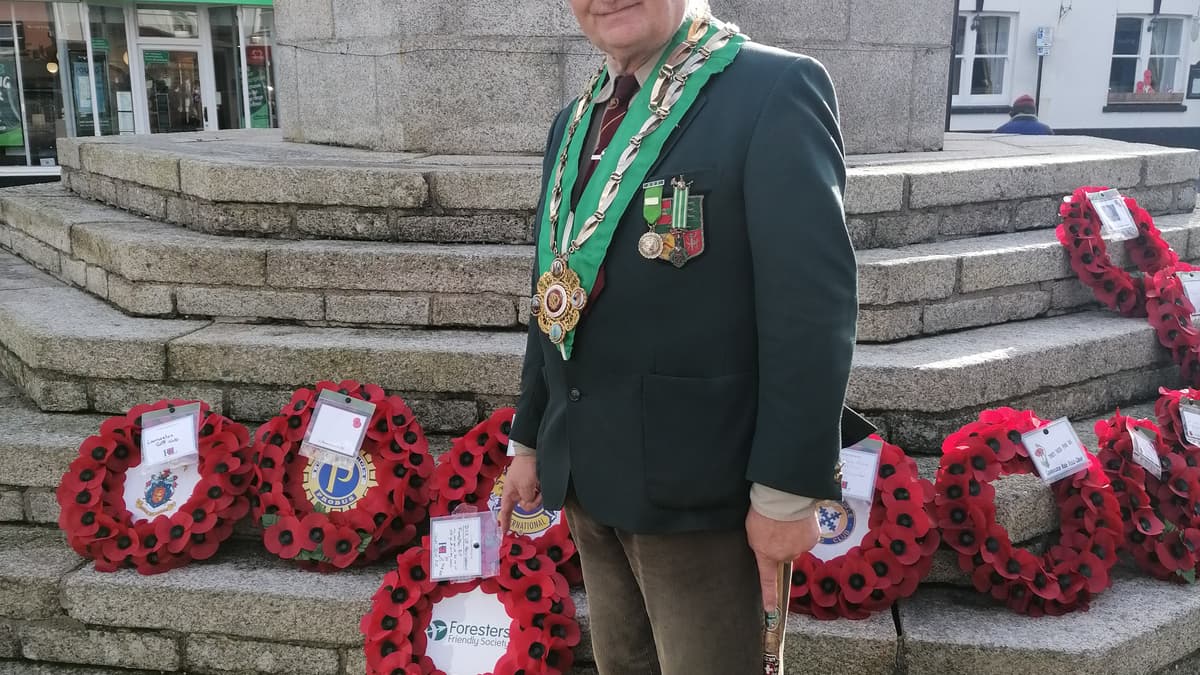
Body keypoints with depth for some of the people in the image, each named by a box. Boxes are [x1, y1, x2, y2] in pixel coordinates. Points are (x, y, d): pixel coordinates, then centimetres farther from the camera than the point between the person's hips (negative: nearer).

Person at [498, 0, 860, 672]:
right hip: (588, 474, 7)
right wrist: (531, 438, 17)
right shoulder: (577, 120, 12)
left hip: (695, 484, -7)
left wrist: (789, 488, -18)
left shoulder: (777, 90, -12)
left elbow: (813, 309, -17)